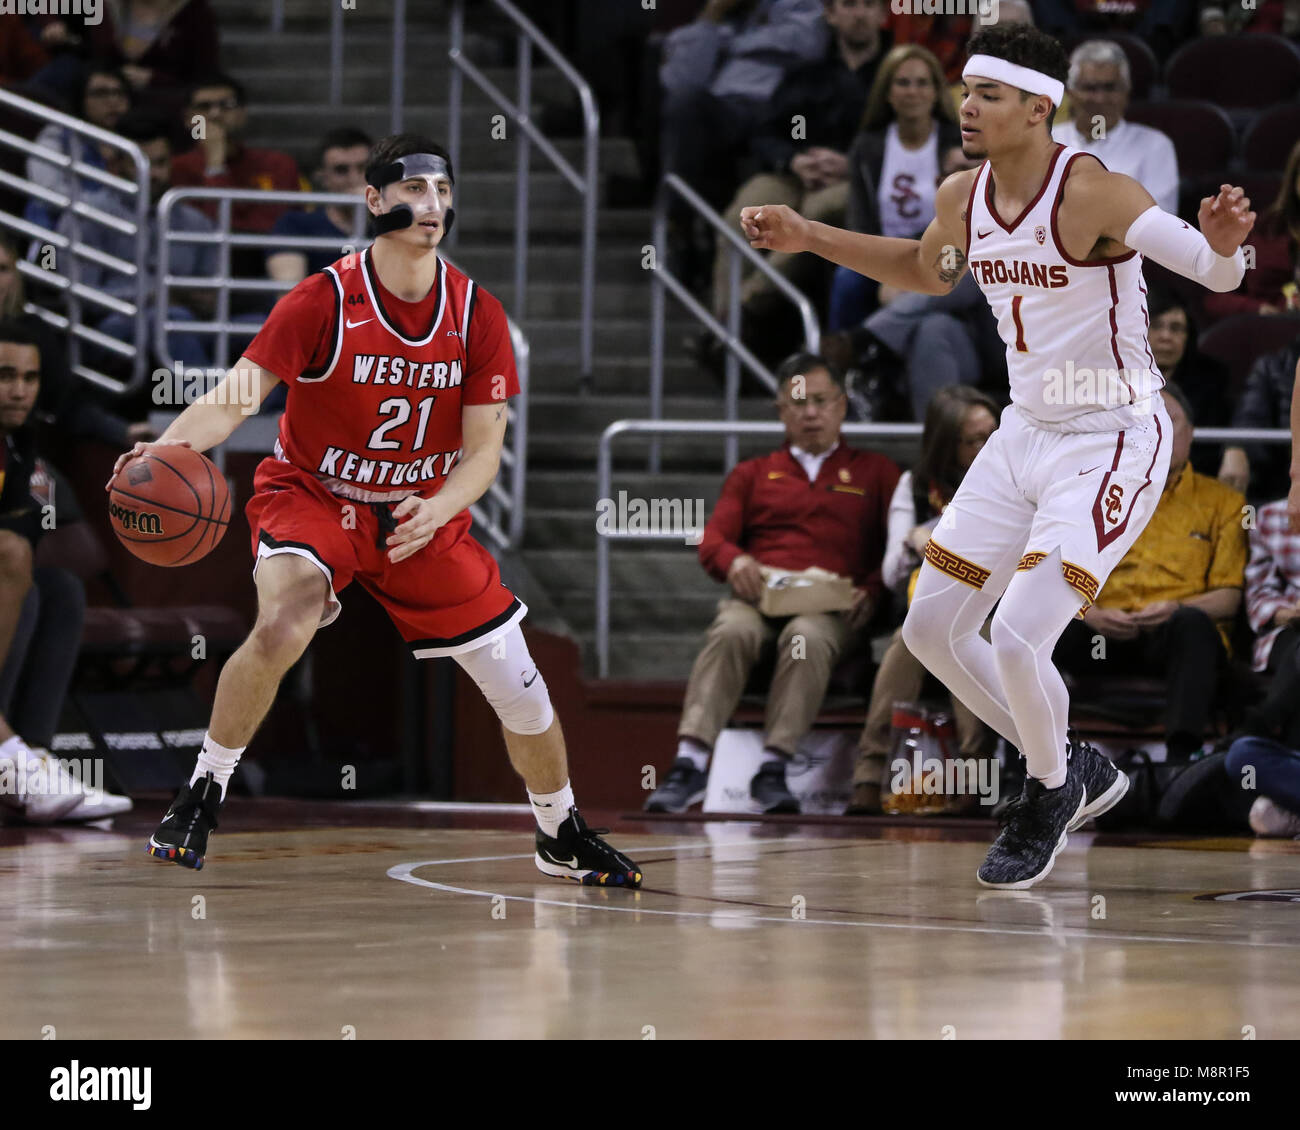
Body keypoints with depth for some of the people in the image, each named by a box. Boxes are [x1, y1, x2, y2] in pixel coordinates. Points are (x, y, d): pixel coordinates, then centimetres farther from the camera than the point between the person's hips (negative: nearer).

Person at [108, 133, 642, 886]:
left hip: (425, 514, 3)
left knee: (521, 688, 3)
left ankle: (562, 834, 31)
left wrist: (436, 511, -30)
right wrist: (165, 448, -42)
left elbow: (483, 452, -9)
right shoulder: (324, 302, -18)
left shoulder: (477, 315, -9)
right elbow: (231, 402, -21)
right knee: (284, 625, -34)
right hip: (311, 495, -3)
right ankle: (202, 797, -15)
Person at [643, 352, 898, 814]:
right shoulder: (753, 474, 28)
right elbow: (712, 539, 15)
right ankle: (689, 763, -46)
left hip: (829, 606, -1)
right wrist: (734, 561, -10)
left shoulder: (874, 472, 23)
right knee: (732, 631, -35)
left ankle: (773, 768, -42)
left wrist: (872, 590, -9)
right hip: (758, 598, 1)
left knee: (807, 637, -38)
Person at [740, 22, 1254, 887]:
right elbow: (930, 271, 24)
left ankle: (1048, 800, 11)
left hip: (1113, 443, -8)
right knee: (933, 629, 9)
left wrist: (1224, 243, -53)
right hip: (1026, 435, 8)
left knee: (1017, 640, -18)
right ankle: (1075, 770, 27)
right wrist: (809, 238, 18)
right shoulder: (963, 198, 1)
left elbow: (1216, 273, -30)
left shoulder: (1094, 194, -22)